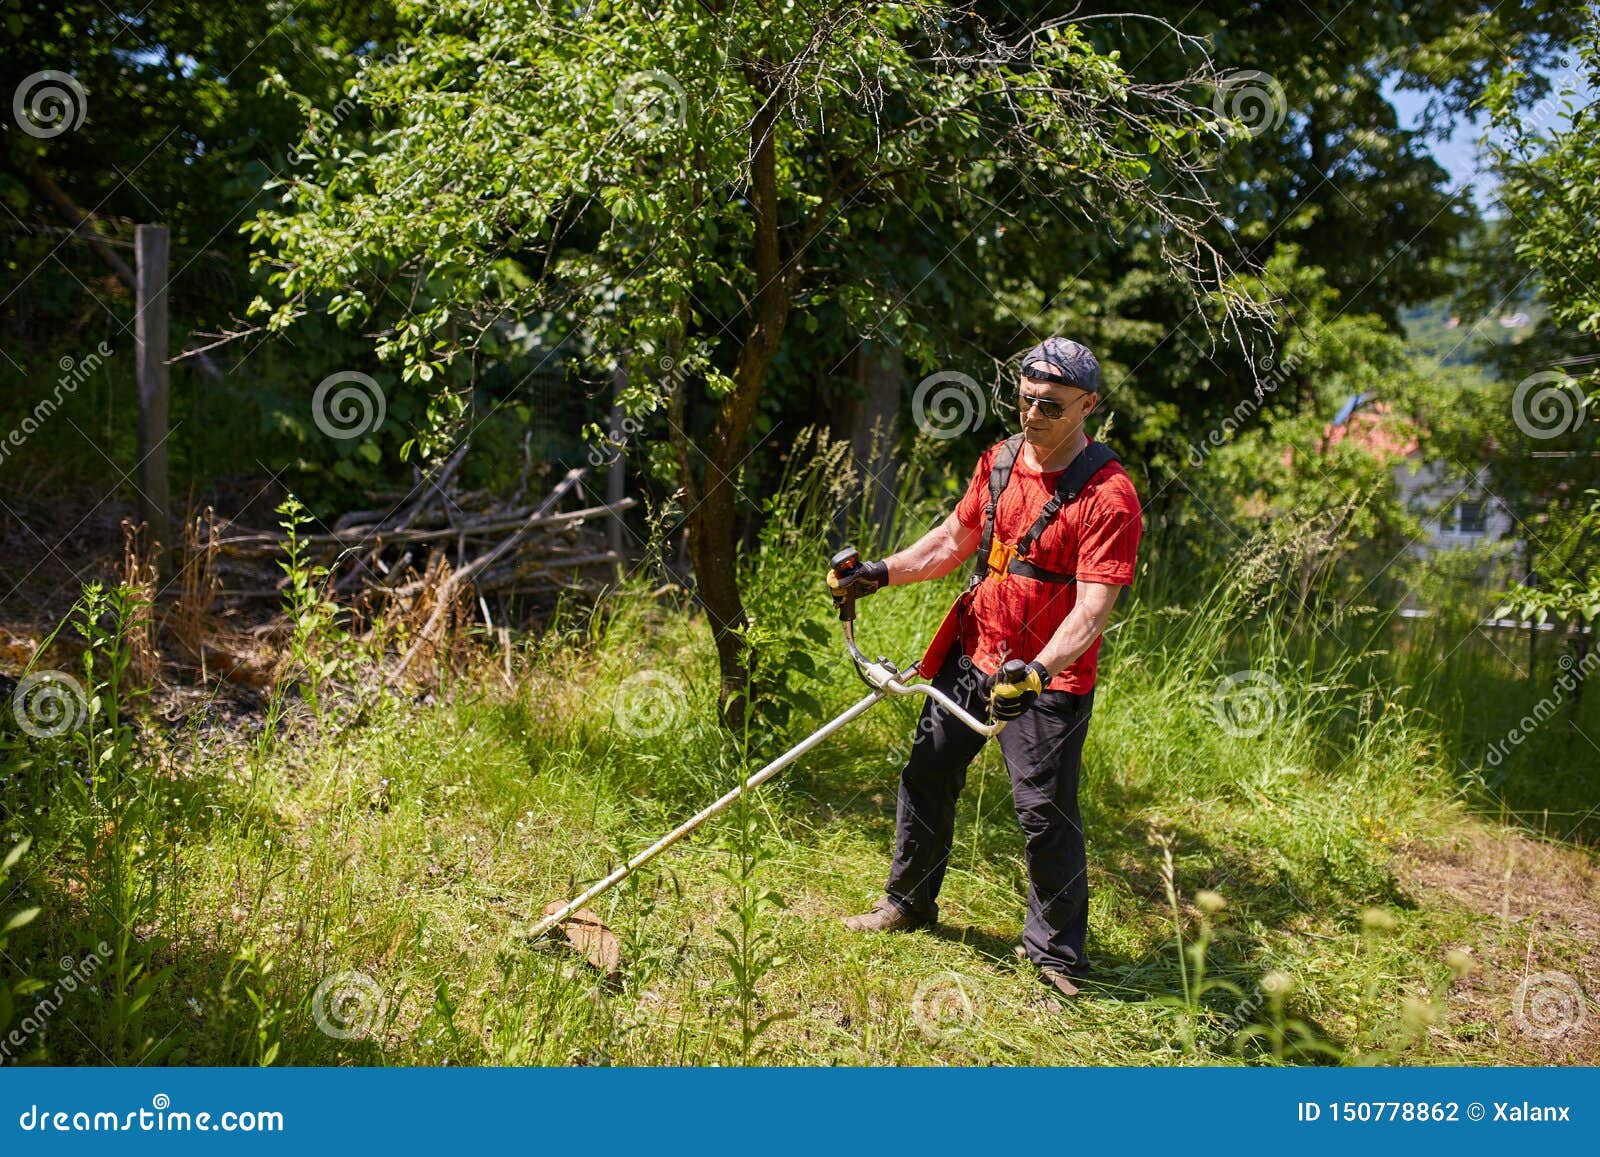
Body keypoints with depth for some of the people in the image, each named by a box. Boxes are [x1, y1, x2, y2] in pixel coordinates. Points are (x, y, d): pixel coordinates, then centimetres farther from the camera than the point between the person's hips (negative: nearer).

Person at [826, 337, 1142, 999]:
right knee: (926, 775, 16)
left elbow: (1093, 609, -24)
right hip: (972, 655, 7)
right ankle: (908, 903, 37)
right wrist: (882, 572, 5)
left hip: (1049, 678, -7)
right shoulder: (1000, 460, 4)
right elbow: (953, 541, 17)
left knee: (1045, 813, -5)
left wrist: (1037, 671, -37)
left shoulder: (1108, 494, -18)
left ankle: (1057, 954, 13)